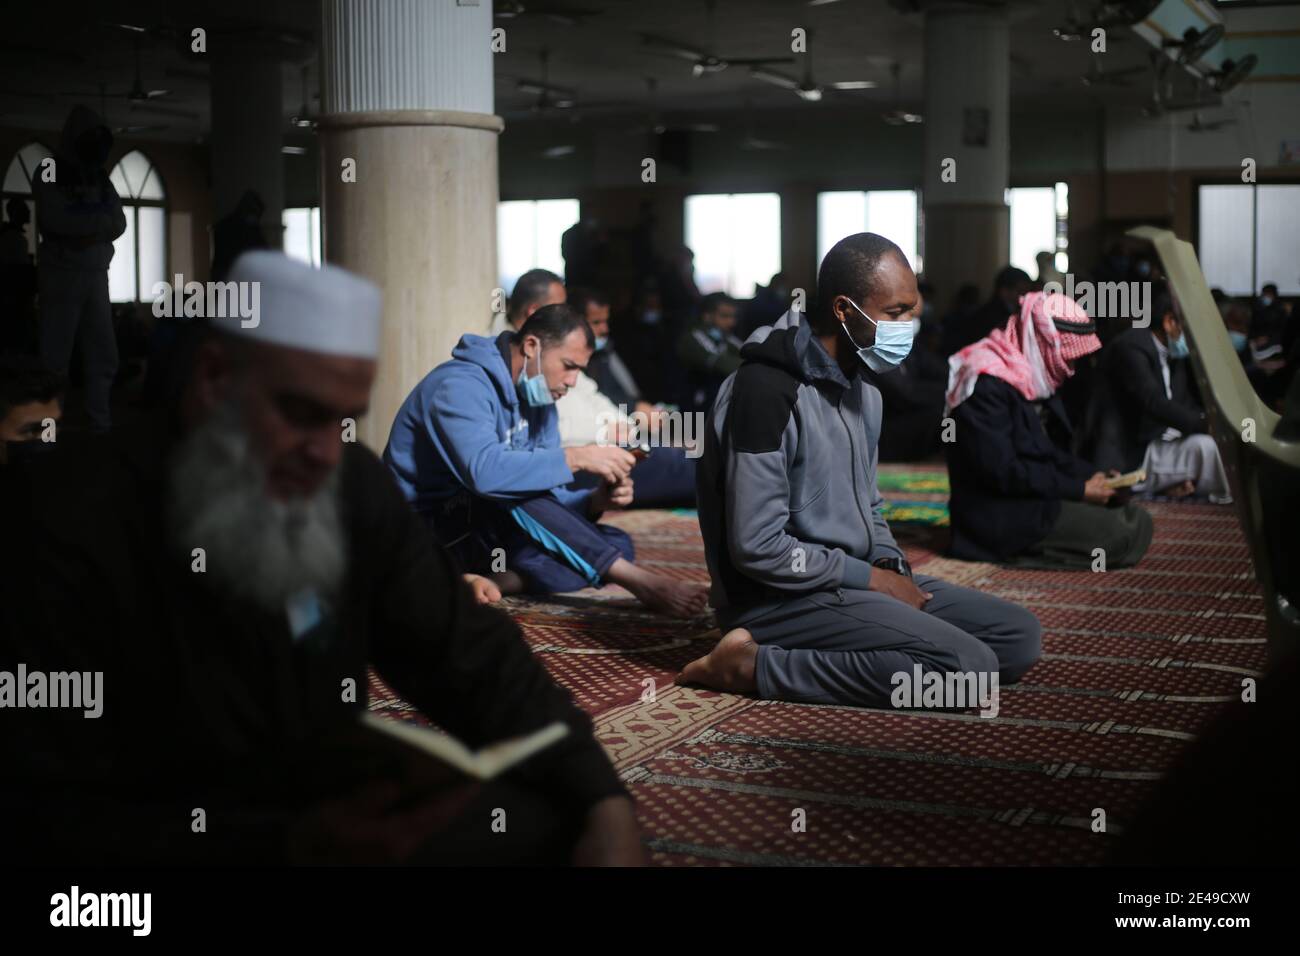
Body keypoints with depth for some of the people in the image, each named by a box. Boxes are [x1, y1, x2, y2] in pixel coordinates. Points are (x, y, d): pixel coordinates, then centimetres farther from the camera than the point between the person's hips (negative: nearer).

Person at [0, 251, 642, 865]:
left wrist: (602, 803, -13)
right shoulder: (71, 529, -20)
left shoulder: (352, 488, -1)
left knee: (552, 827, -9)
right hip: (176, 840, -6)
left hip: (338, 797, 7)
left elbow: (474, 658, 2)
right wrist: (288, 848, -34)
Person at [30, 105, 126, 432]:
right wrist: (99, 222, -4)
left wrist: (87, 232, -11)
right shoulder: (49, 176, 0)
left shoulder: (100, 178, 16)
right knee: (55, 355, -7)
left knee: (104, 354, 0)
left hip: (96, 274, 5)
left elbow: (119, 223, 6)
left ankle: (101, 423, 4)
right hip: (62, 273, -5)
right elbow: (57, 221, -14)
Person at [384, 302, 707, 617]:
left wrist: (594, 501, -18)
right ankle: (639, 581, -34)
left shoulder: (539, 401, 7)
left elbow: (549, 496, 3)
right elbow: (485, 471, -39)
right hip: (426, 526, -8)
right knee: (518, 494, -37)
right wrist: (575, 458, -34)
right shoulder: (461, 386, -21)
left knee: (616, 545, -8)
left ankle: (490, 580, -25)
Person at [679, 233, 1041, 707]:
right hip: (780, 598, -9)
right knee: (968, 666, -23)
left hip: (852, 581, 9)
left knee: (1019, 634, 2)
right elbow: (758, 547, -22)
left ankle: (830, 654, -3)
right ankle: (755, 665, -15)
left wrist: (891, 566, 1)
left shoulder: (862, 391, 12)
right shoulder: (768, 390, -19)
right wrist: (870, 577, -13)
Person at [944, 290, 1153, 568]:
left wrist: (1092, 474, 3)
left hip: (1034, 497, 10)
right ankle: (1018, 550, -12)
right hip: (1001, 517, -10)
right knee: (1126, 534, -18)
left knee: (1137, 518, 7)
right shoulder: (988, 385, -20)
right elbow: (1001, 472, -24)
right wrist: (1079, 489, -18)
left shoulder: (1032, 377, 12)